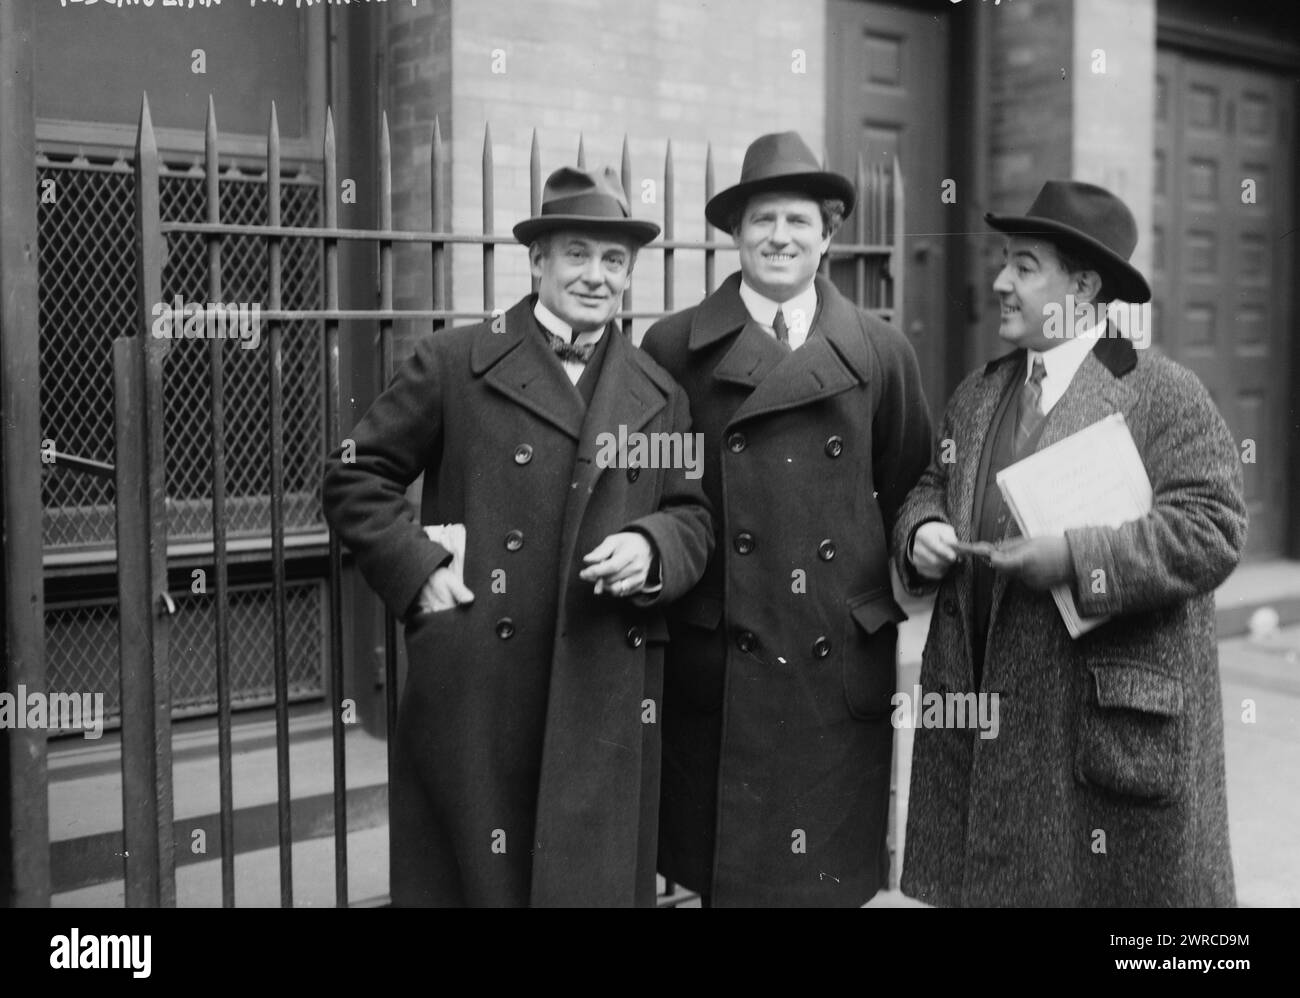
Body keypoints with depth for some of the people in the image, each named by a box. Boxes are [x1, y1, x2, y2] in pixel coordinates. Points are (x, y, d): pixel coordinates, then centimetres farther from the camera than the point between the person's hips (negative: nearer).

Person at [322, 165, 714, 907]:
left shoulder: (660, 394, 12)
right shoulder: (455, 363, 2)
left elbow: (694, 517, 14)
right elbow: (355, 478, 4)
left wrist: (651, 548, -8)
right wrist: (417, 569, -8)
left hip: (609, 699, 3)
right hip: (473, 692, -2)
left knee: (599, 879, 10)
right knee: (472, 875, 8)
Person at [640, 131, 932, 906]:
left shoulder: (883, 353, 6)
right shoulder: (674, 347, 1)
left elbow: (908, 493, 11)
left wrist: (901, 586, 4)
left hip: (845, 658, 1)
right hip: (718, 658, -1)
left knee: (836, 870, 8)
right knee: (725, 865, 7)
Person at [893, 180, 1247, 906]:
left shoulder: (1166, 395, -6)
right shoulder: (977, 394, 13)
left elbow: (1213, 529, -13)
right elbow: (932, 486, 22)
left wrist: (1076, 557, -21)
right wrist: (921, 529, -2)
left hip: (1112, 715, -5)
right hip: (980, 709, 6)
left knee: (1112, 881, 4)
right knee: (981, 876, 11)